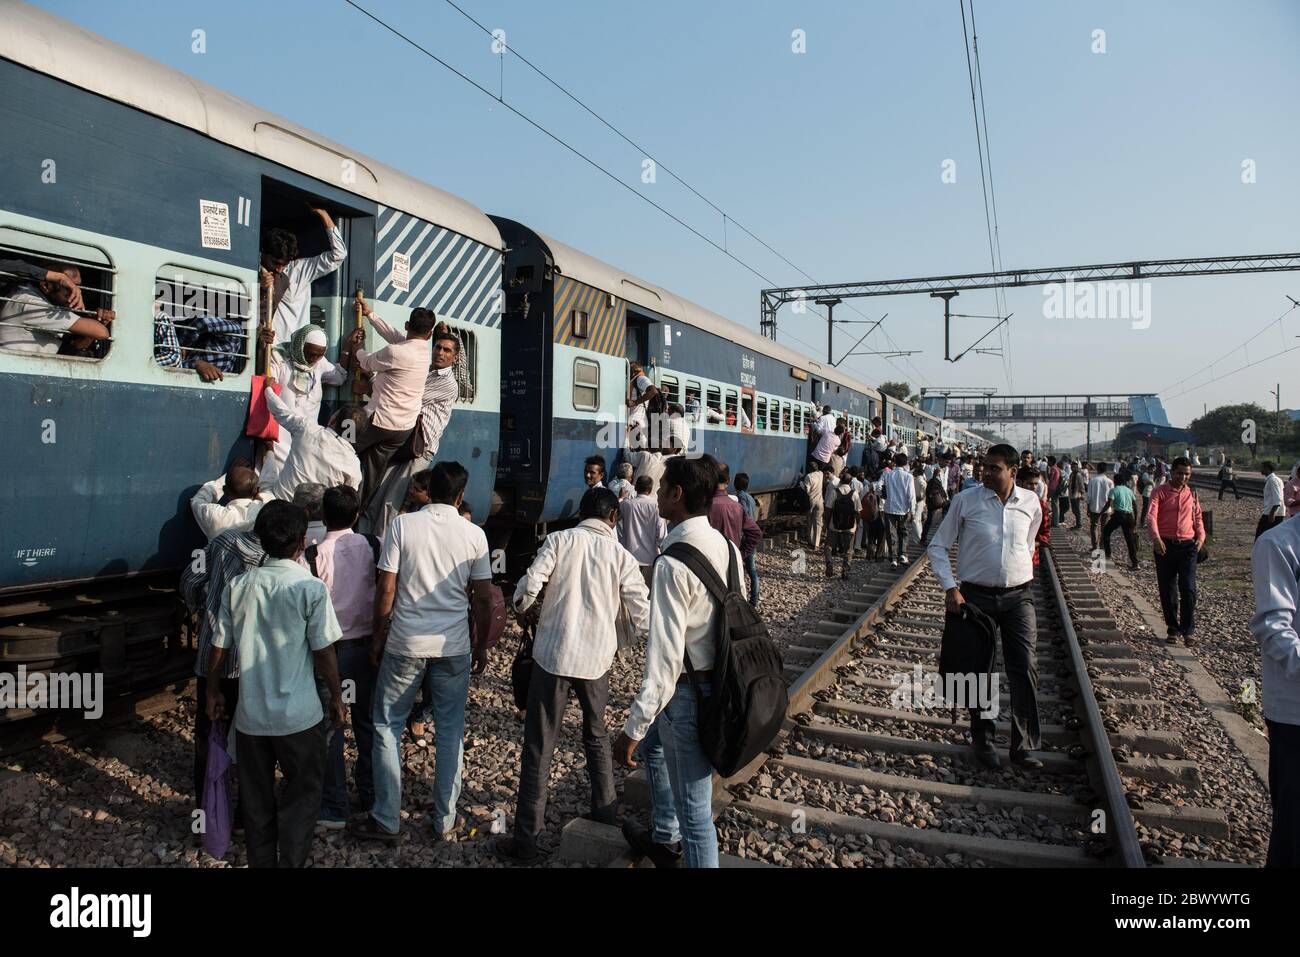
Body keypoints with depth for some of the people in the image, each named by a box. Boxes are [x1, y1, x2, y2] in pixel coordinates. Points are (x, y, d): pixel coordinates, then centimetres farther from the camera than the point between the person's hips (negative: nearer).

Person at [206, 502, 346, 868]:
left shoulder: (238, 586, -2)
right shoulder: (310, 588, -14)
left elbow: (219, 648, 4)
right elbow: (324, 652, -11)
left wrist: (213, 692, 19)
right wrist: (337, 698, 2)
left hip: (250, 714, 4)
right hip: (299, 715, -4)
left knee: (257, 799, 19)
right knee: (301, 796, 13)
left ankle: (260, 861, 30)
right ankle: (291, 861, 16)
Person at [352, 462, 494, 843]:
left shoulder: (402, 525, -6)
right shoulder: (474, 534, -3)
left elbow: (386, 590, -7)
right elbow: (483, 599, -1)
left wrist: (378, 636, 6)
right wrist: (481, 645, 11)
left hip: (405, 643, -1)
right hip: (454, 647, 1)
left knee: (387, 727, 14)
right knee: (450, 731, 12)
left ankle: (385, 820, 19)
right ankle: (446, 822, 21)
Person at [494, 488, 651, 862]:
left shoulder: (559, 540, -2)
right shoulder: (621, 555, 1)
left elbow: (528, 587, -12)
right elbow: (642, 617, -2)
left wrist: (522, 608, 10)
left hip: (552, 654, -2)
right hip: (596, 658, 2)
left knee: (539, 748, 6)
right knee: (597, 735, 25)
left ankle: (526, 840, 11)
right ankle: (604, 812, 35)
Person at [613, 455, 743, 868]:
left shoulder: (673, 563, -26)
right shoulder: (727, 547, 0)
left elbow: (665, 655, -28)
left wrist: (633, 728, -20)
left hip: (687, 690, -10)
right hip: (720, 677, 10)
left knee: (694, 809, 5)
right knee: (653, 746, 32)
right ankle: (664, 836, 52)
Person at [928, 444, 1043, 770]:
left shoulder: (1030, 502, 1)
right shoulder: (966, 501, -6)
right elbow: (937, 546, -1)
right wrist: (950, 588, -9)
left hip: (1018, 596, 2)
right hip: (976, 596, -1)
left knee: (1026, 669, -3)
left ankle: (1024, 746, 11)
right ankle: (983, 740, 24)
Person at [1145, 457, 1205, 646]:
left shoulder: (1192, 494, 12)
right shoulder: (1160, 492, 0)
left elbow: (1197, 517, 21)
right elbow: (1151, 516, -12)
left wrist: (1201, 536, 3)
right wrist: (1156, 538, -27)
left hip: (1187, 546, 2)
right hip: (1165, 546, -2)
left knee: (1188, 588, -9)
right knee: (1167, 590, 5)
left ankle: (1188, 630, 1)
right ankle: (1173, 630, 17)